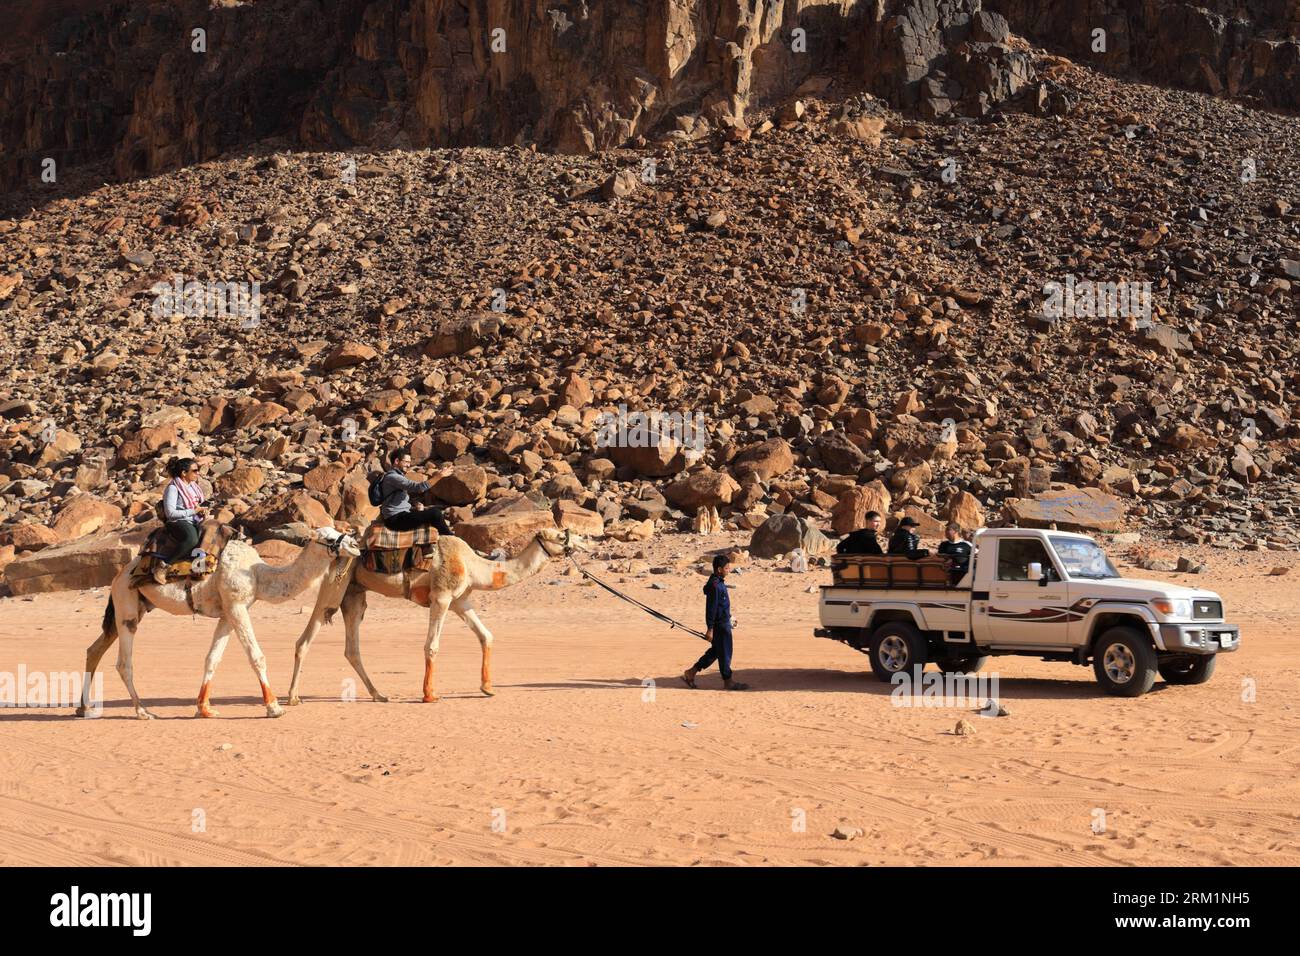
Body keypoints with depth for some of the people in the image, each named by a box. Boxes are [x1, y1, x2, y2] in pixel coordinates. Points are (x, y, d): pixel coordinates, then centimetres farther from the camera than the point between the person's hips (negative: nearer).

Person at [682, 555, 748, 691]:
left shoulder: (719, 583, 12)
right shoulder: (714, 585, -20)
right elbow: (711, 608, -21)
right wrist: (710, 628, -21)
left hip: (724, 623, 10)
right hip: (720, 625, -10)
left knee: (715, 651, 16)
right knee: (724, 653, 1)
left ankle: (691, 673, 19)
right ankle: (728, 681, 11)